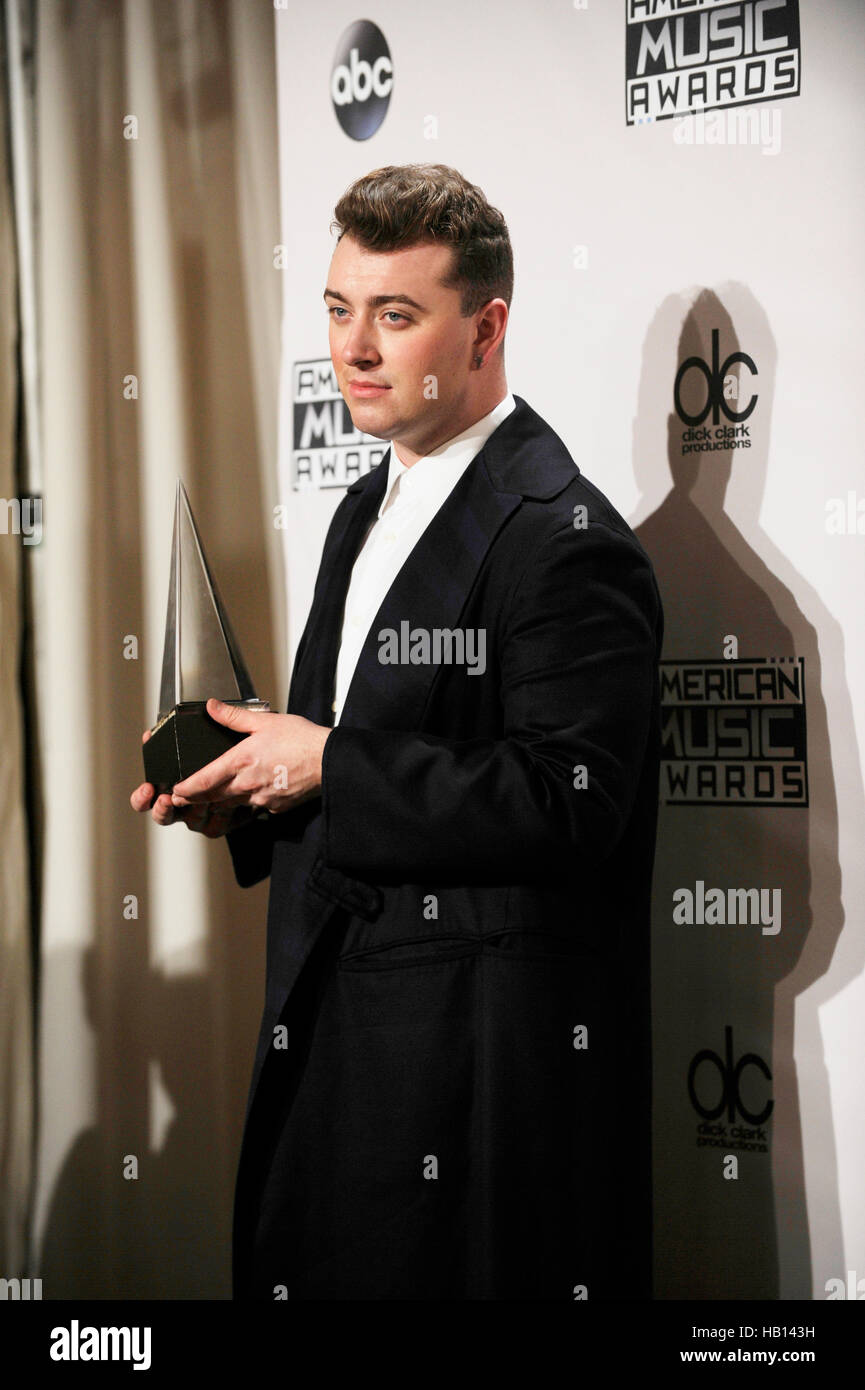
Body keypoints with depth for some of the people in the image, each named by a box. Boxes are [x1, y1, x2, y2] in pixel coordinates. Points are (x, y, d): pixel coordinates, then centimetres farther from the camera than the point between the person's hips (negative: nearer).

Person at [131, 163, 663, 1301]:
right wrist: (247, 794, 4)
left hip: (486, 1058, -9)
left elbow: (569, 803, -23)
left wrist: (327, 767, -19)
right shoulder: (373, 507, 15)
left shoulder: (568, 542, -16)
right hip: (335, 1016, 9)